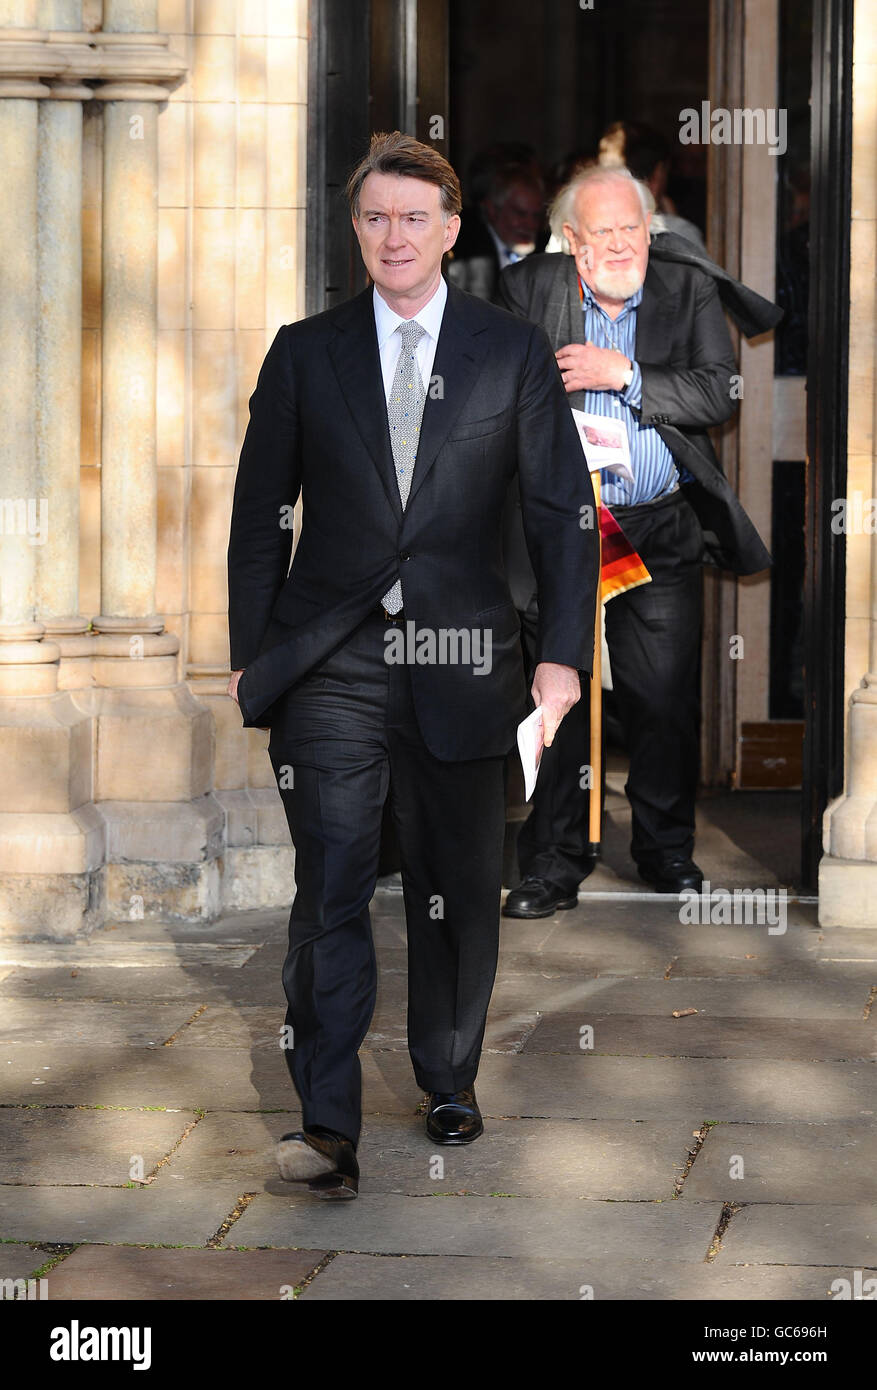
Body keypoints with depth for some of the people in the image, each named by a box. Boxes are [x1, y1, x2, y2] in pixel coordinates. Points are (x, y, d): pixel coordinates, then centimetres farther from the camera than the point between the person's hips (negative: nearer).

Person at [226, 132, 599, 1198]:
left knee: (459, 889, 9)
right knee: (330, 887, -9)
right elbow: (259, 516, 10)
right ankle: (327, 1127, -10)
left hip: (458, 661, 1)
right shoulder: (304, 353, 7)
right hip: (329, 665, -1)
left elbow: (562, 511, 5)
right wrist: (251, 658, 5)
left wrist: (564, 656, -4)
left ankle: (450, 1082, 28)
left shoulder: (513, 352, 5)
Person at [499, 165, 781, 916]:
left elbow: (720, 393, -6)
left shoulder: (689, 289, 2)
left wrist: (624, 375, -14)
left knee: (665, 699, 3)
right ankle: (554, 863, 10)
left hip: (661, 532, 0)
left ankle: (667, 849, 20)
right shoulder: (530, 291, 2)